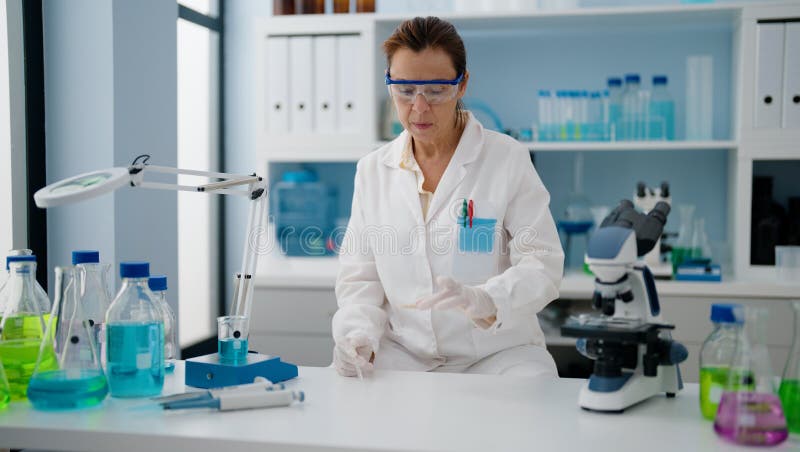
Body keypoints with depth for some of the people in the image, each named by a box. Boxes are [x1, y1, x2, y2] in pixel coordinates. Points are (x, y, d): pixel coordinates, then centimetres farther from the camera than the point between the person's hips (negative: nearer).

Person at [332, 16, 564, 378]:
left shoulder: (508, 159, -2)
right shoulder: (373, 169, 8)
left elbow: (542, 264, -10)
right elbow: (360, 276, 8)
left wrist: (484, 301, -30)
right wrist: (357, 334, -12)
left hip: (497, 352, -2)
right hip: (402, 354, 2)